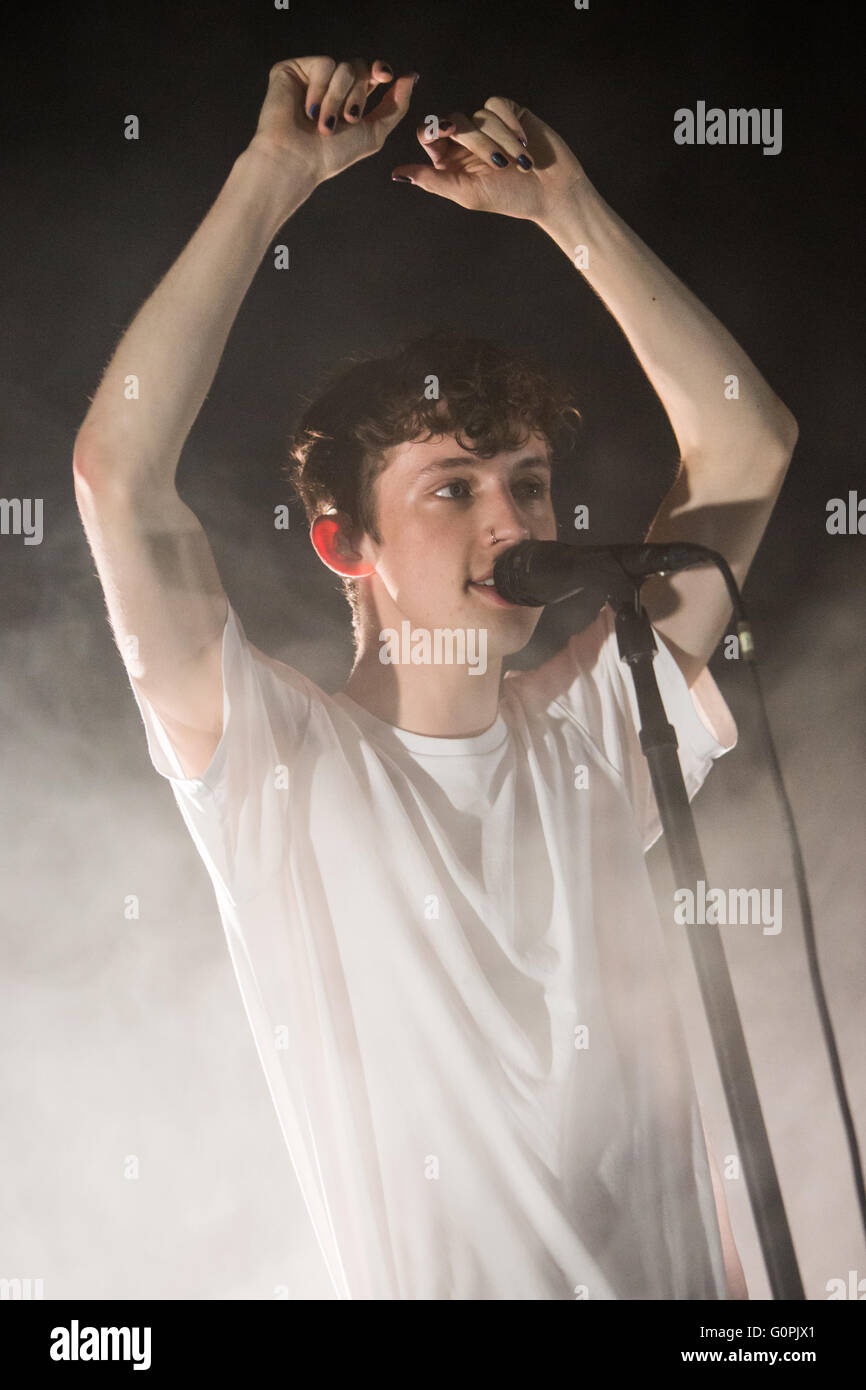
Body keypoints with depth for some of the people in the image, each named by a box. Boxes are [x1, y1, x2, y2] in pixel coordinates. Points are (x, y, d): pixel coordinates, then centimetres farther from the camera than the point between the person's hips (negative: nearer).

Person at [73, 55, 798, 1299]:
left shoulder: (592, 732, 4)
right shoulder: (277, 766, -5)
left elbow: (748, 445, 4)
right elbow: (118, 473, -16)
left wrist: (564, 203, 2)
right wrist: (274, 176, -12)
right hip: (432, 1276, -3)